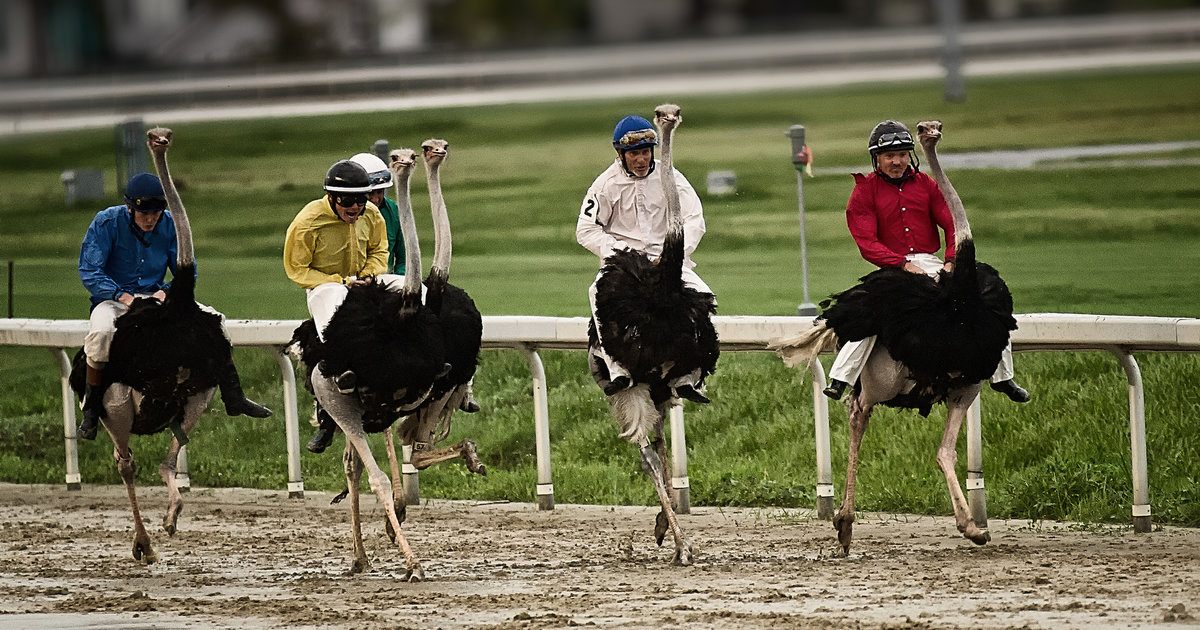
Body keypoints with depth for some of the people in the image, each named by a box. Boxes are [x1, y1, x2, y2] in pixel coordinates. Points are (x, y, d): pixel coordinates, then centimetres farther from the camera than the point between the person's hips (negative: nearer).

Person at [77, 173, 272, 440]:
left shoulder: (170, 224, 2)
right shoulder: (106, 223, -10)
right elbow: (89, 270, -13)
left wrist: (166, 292, -14)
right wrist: (124, 296, -25)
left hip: (156, 296, 4)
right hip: (114, 298, -4)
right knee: (101, 332, -38)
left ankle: (233, 398, -1)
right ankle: (91, 411, -25)